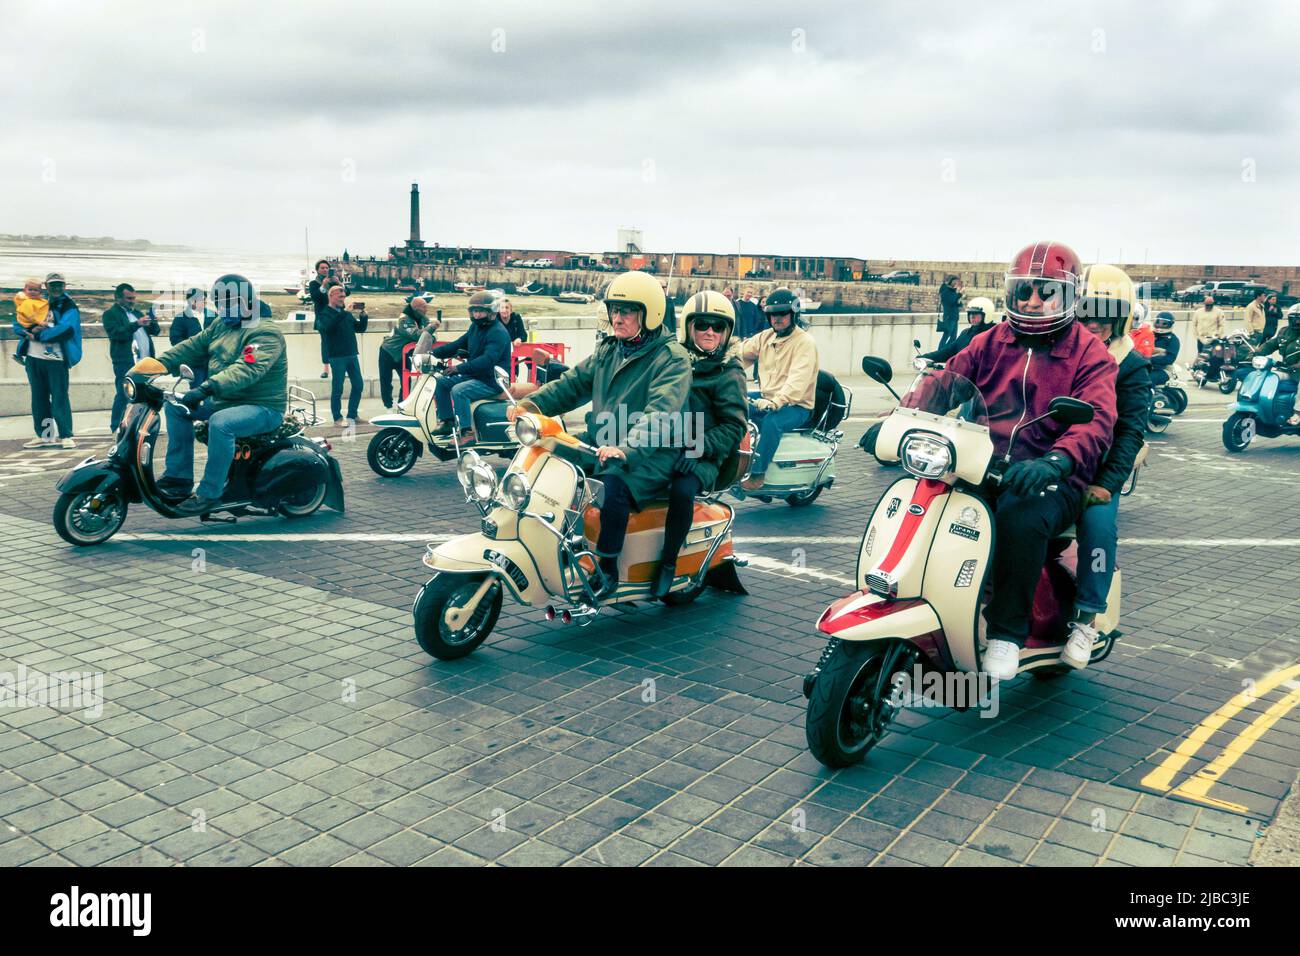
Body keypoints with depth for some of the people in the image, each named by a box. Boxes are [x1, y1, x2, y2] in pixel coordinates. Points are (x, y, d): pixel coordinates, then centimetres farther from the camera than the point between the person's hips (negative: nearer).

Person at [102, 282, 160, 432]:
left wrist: (153, 322, -3)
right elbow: (115, 334, -15)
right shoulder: (110, 314, 1)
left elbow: (155, 331, 20)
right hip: (126, 363, -7)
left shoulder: (136, 313, 23)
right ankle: (116, 429, -4)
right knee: (123, 396, -8)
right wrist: (137, 324, -23)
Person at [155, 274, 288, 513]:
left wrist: (206, 389, -42)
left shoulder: (265, 333, -17)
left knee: (220, 423, -35)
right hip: (224, 401, 10)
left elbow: (247, 369, -32)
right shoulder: (220, 326, 13)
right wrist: (159, 364, -4)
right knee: (176, 405, 2)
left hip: (263, 408, -9)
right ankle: (179, 475, 3)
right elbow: (193, 346, 13)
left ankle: (210, 492, -25)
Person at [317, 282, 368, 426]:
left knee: (358, 385, 8)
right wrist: (345, 312, -26)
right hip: (337, 356, -7)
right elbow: (329, 326, -22)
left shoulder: (346, 313, 17)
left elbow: (360, 328, 17)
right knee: (337, 388, -3)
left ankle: (352, 415, 19)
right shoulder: (325, 313, -1)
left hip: (352, 354, 7)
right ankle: (338, 418, 5)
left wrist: (363, 316, -1)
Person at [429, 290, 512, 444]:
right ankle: (447, 421, 11)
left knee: (458, 391, -30)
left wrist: (460, 368, -37)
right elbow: (459, 344, 18)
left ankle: (467, 432, -26)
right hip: (474, 375, 10)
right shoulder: (476, 327, 13)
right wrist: (435, 352, 5)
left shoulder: (498, 332, -19)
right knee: (441, 381, 6)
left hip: (492, 381, -10)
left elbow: (488, 359, -31)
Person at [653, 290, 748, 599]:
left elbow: (733, 427, -5)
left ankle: (668, 563, -17)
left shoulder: (729, 374, 3)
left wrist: (697, 448, -19)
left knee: (681, 490, -35)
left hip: (702, 456, -4)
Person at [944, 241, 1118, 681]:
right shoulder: (992, 342, 18)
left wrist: (1054, 462, -35)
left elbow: (1096, 420, -13)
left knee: (1020, 516, -37)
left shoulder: (1090, 354, 4)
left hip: (1047, 478, -4)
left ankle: (1007, 632, -22)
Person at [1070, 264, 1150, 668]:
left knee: (1098, 523, -30)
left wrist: (1106, 483, -17)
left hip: (1097, 472, -2)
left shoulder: (1131, 367, 5)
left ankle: (1086, 619, -19)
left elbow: (1130, 431, -4)